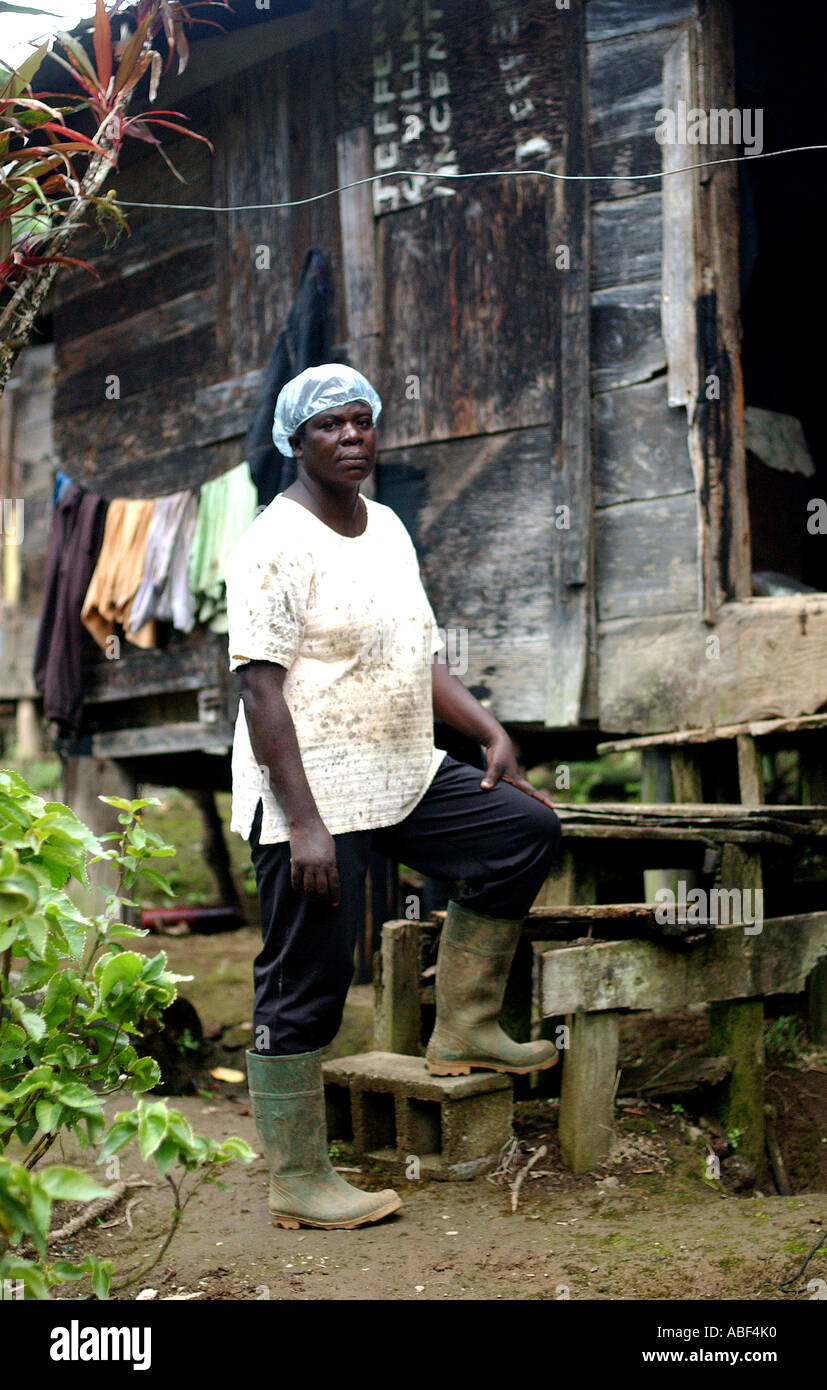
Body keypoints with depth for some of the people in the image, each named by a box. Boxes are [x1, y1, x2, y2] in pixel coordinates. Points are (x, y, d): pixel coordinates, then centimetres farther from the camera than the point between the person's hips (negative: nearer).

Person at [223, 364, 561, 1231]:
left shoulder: (388, 529, 13)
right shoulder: (275, 545, -13)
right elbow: (261, 689, -19)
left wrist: (489, 730, 8)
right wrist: (303, 823, -24)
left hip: (406, 779, 9)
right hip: (313, 799, -8)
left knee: (527, 829, 8)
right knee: (304, 988, -2)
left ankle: (462, 1029, 14)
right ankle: (297, 1183, 10)